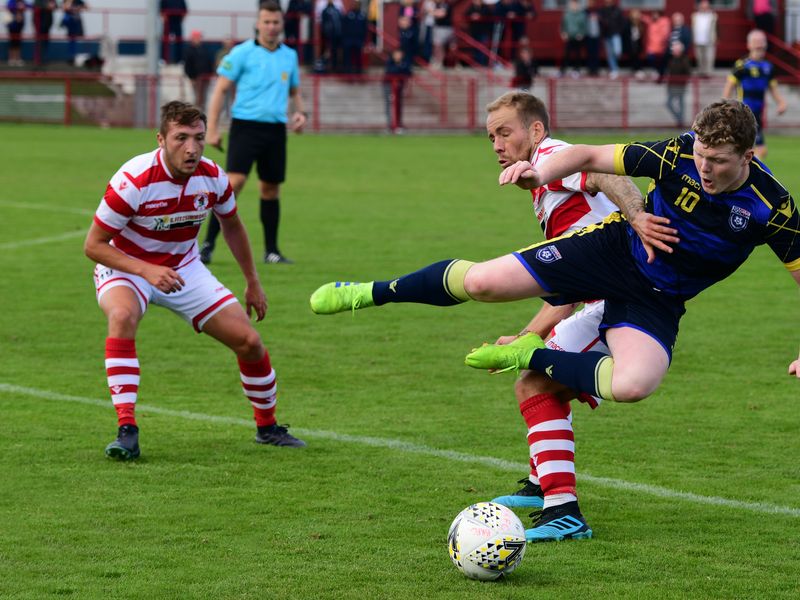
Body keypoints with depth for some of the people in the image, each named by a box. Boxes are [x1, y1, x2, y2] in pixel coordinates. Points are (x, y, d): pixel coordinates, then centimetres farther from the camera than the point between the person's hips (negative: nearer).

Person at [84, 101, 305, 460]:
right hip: (125, 266, -4)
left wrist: (252, 282, 13)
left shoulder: (213, 178, -13)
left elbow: (232, 226, 9)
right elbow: (93, 245, -22)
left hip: (184, 268, 5)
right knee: (123, 316, -39)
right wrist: (147, 271, -33)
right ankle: (126, 431, -38)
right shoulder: (133, 180, -29)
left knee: (249, 341, -4)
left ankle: (267, 427, 22)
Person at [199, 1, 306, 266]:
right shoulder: (242, 53, -3)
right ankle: (208, 243, -13)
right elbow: (220, 89, -3)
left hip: (276, 129, 5)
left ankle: (271, 250, 17)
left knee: (271, 188, 9)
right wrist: (212, 129, -9)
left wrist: (300, 112, 5)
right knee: (235, 181, -16)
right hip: (246, 125, -5)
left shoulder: (289, 56, 12)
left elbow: (294, 91, 26)